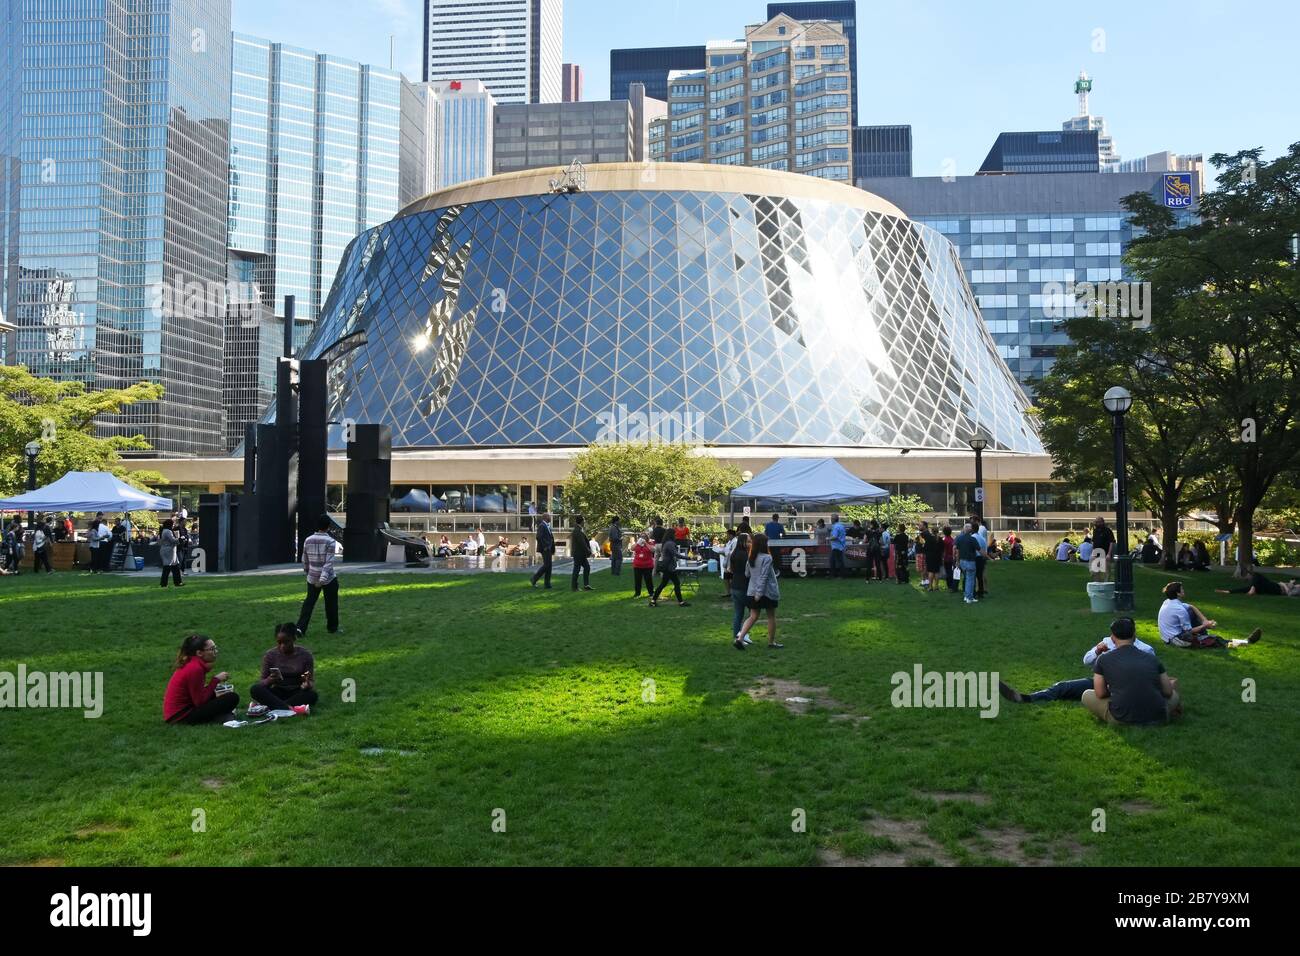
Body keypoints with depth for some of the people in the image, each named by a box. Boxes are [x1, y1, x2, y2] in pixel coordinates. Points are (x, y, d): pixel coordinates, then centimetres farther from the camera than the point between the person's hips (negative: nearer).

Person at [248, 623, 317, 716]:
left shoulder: (305, 655, -7)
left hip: (297, 694, -1)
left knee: (312, 695, -34)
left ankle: (267, 707, -32)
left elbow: (311, 682, -6)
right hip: (277, 693, 1)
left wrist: (307, 685, -30)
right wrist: (269, 681, -27)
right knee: (255, 689, -27)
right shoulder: (270, 655, -5)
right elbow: (262, 682, -3)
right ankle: (290, 709, -39)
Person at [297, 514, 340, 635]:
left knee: (309, 602, 10)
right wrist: (323, 579, -22)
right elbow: (329, 562, -21)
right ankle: (332, 628, 23)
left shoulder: (308, 540, 1)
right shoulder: (329, 541, -14)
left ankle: (300, 627, -2)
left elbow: (304, 561, 11)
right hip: (329, 579, -4)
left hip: (312, 579, 4)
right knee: (331, 603, 12)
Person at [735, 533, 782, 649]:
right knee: (771, 617, 12)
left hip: (752, 592, 6)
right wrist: (759, 593, -21)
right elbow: (763, 577, -20)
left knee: (753, 617, 10)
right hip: (767, 592, -6)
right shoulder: (766, 558, -16)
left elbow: (747, 574, 12)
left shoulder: (750, 558, 4)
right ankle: (771, 642, 20)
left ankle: (739, 638, -5)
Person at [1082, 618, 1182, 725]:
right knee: (1173, 695, 36)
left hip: (1121, 719, -4)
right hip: (1156, 717, 4)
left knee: (1086, 695, 21)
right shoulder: (1152, 658, 8)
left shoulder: (1103, 659, 2)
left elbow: (1100, 694, 4)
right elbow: (1167, 692, 12)